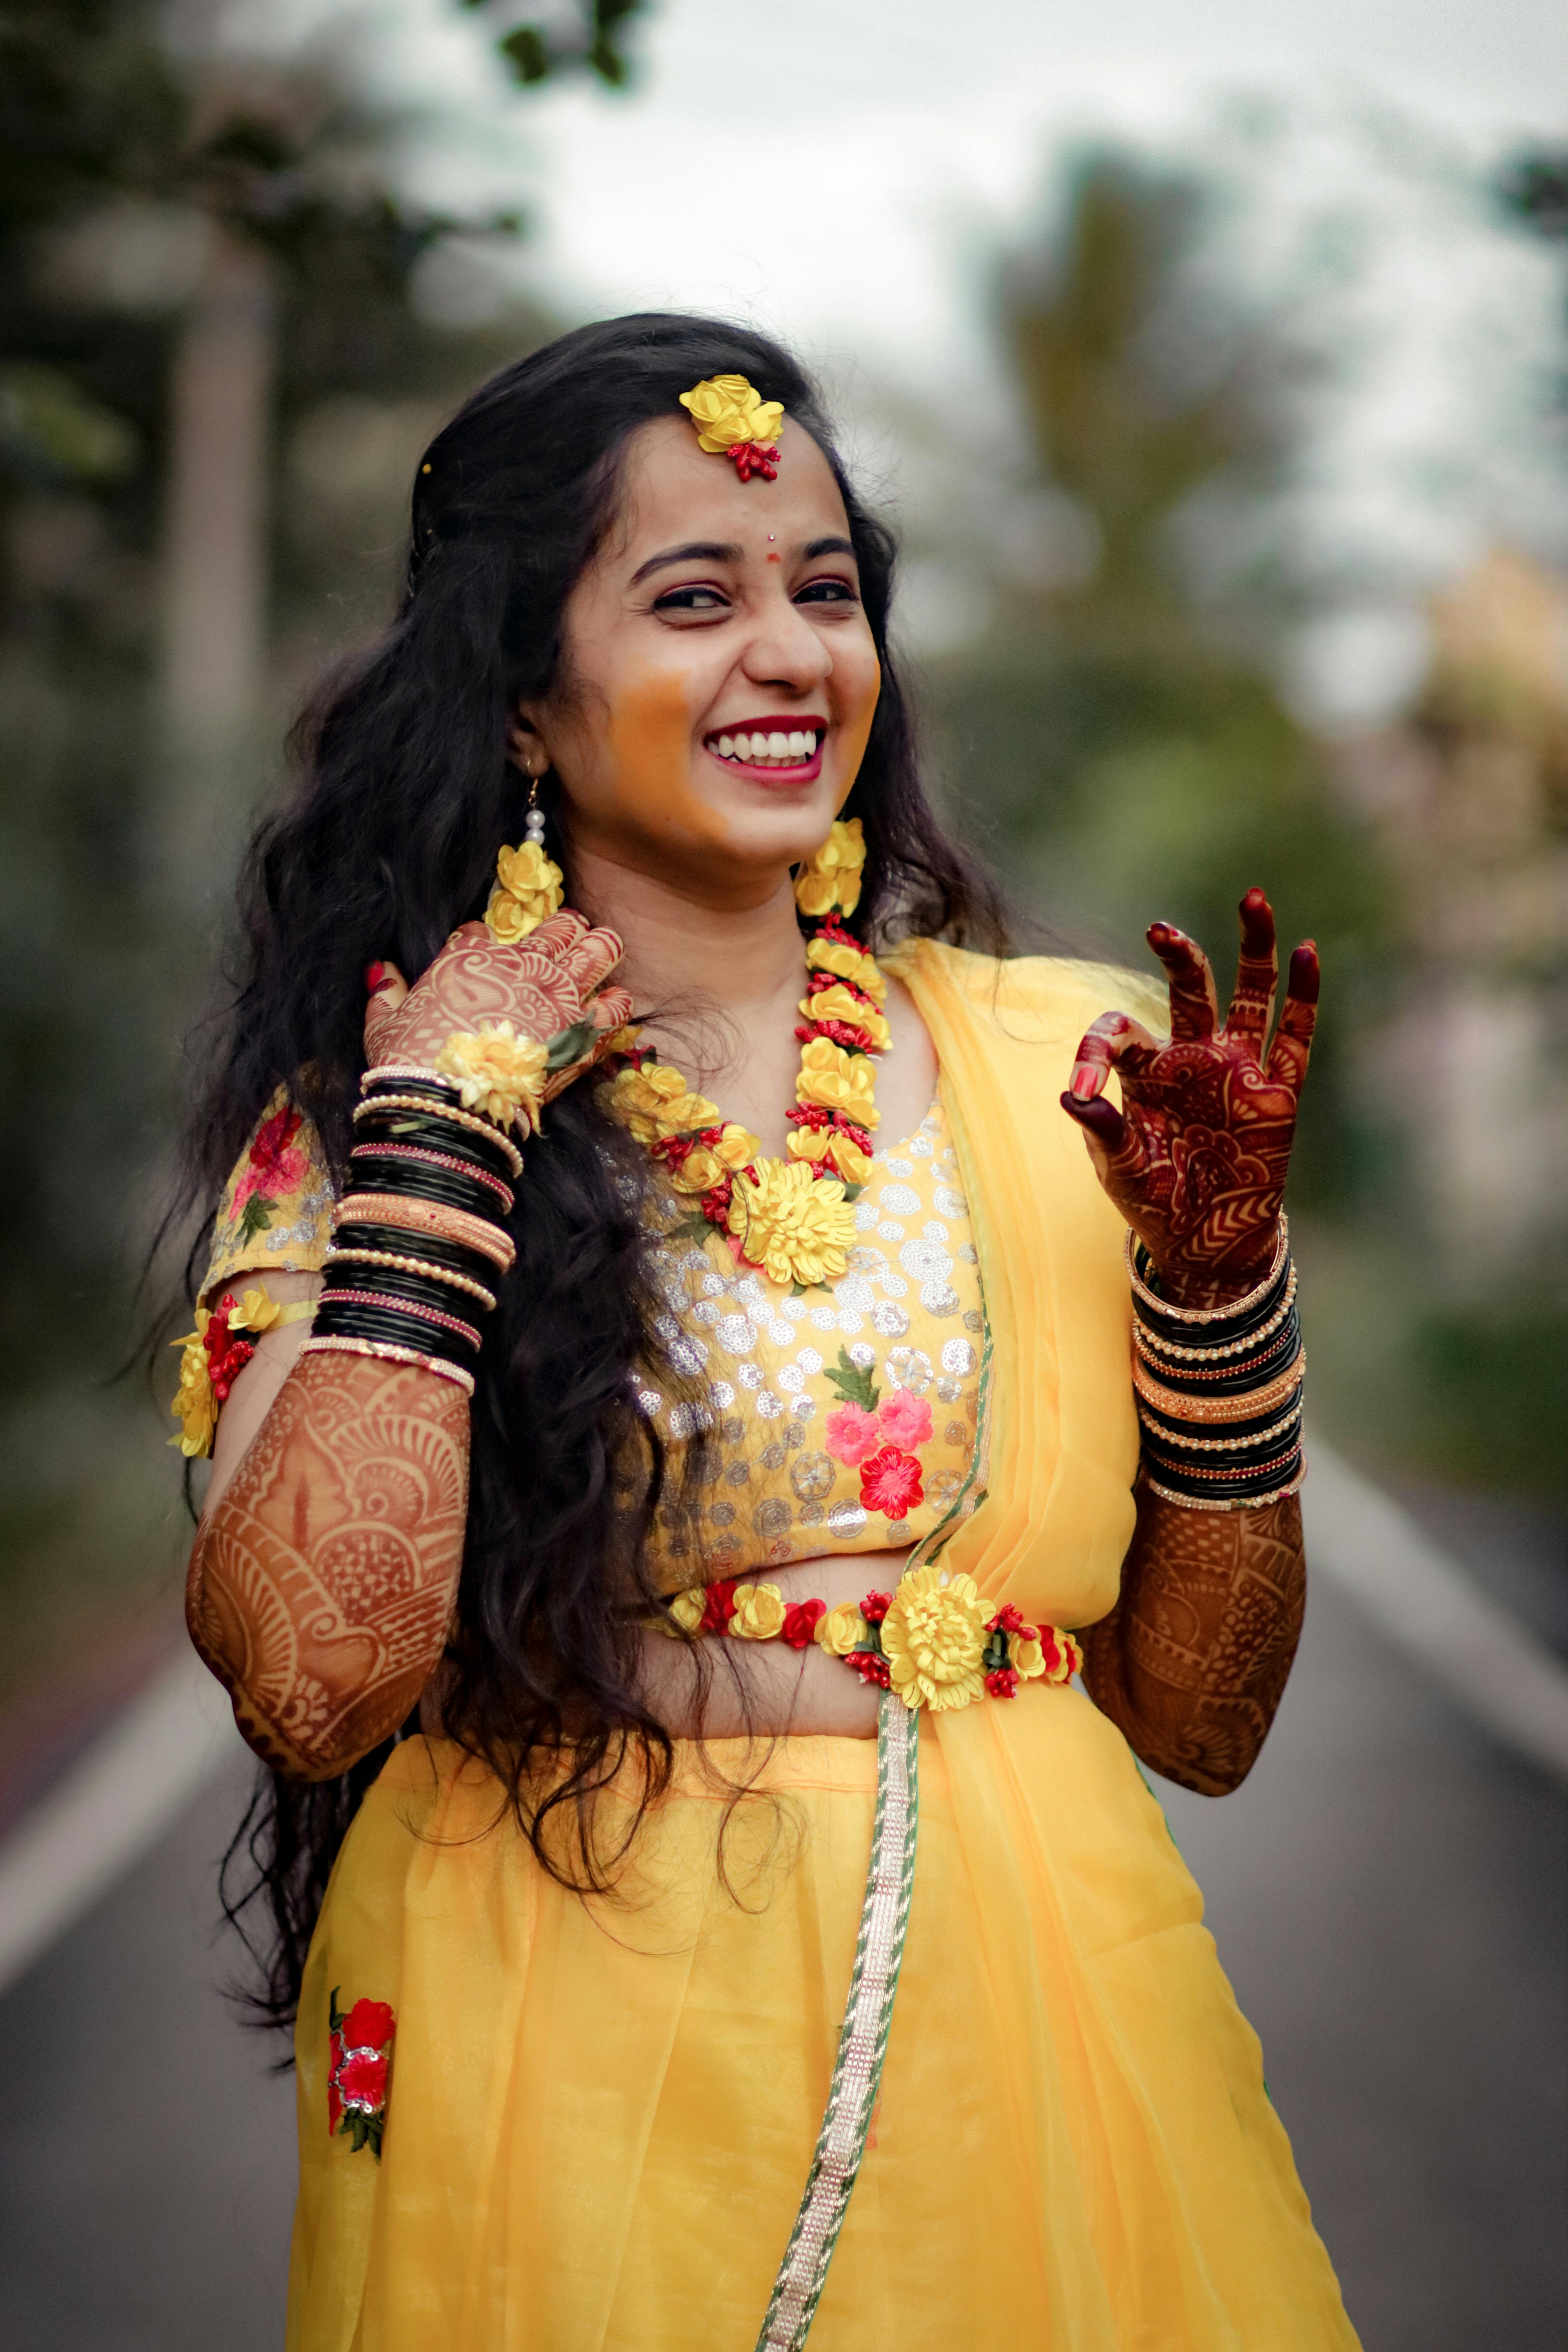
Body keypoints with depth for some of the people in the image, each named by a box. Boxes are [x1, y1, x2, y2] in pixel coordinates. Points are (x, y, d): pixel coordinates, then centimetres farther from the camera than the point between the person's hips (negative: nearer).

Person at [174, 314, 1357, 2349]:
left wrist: (1218, 1263, -7)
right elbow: (313, 1679, -18)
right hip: (569, 2056, -2)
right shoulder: (364, 1092, -3)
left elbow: (1201, 1715, 5)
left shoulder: (1062, 1067, 3)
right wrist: (445, 1120, -15)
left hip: (1029, 2021, 2)